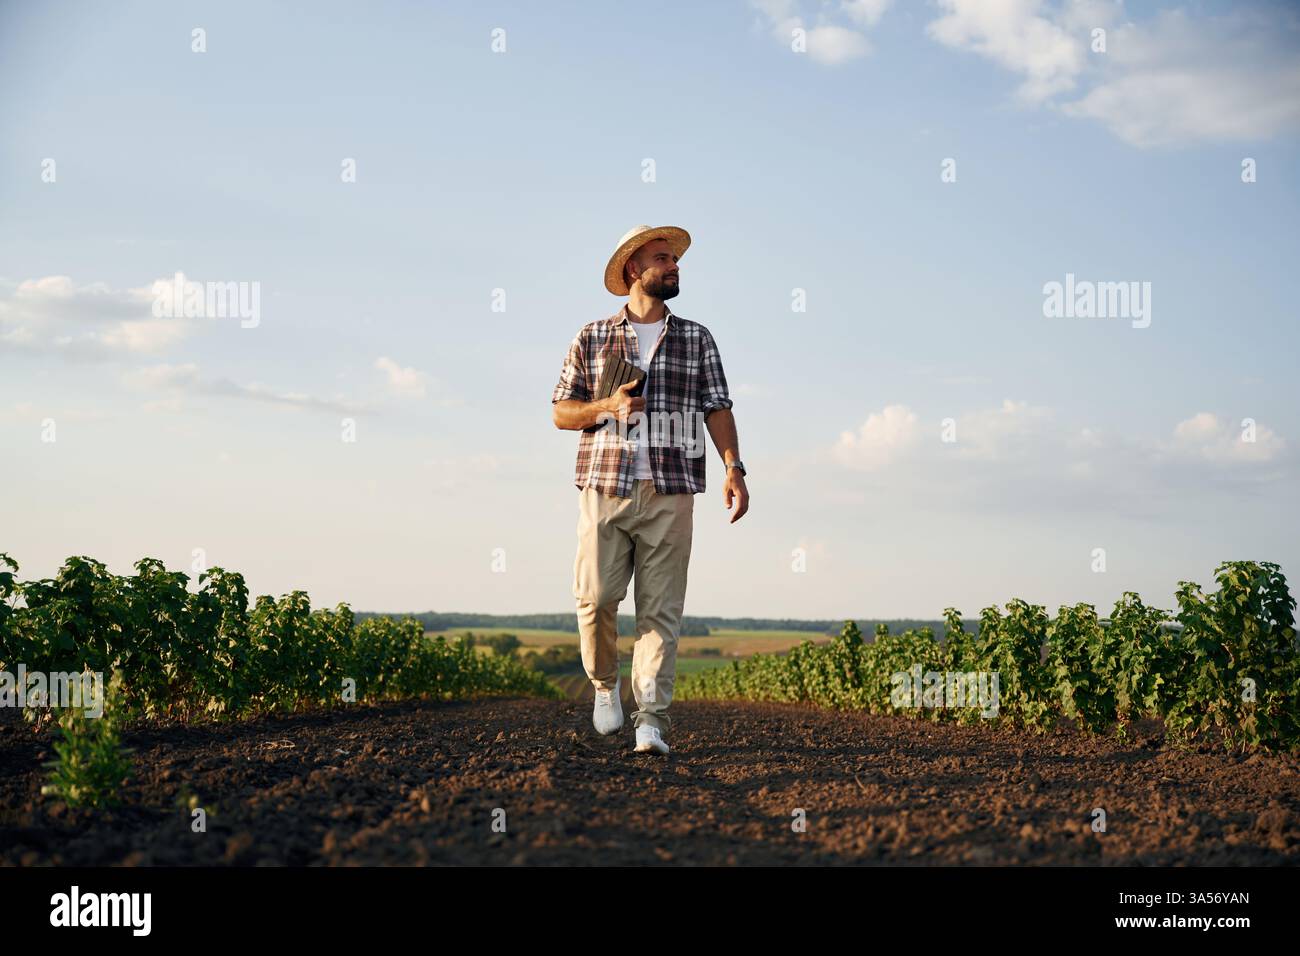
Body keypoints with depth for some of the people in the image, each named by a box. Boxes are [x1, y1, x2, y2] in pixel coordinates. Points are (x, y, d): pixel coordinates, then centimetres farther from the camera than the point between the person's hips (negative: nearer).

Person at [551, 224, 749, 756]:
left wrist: (733, 468, -8)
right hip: (605, 487, 0)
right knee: (596, 596, -8)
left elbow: (717, 408, 7)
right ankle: (605, 682, 19)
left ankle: (652, 719, -3)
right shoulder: (593, 338, 11)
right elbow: (561, 412, 11)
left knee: (661, 608, -4)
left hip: (670, 492, 1)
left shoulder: (697, 340, 14)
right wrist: (608, 406, -8)